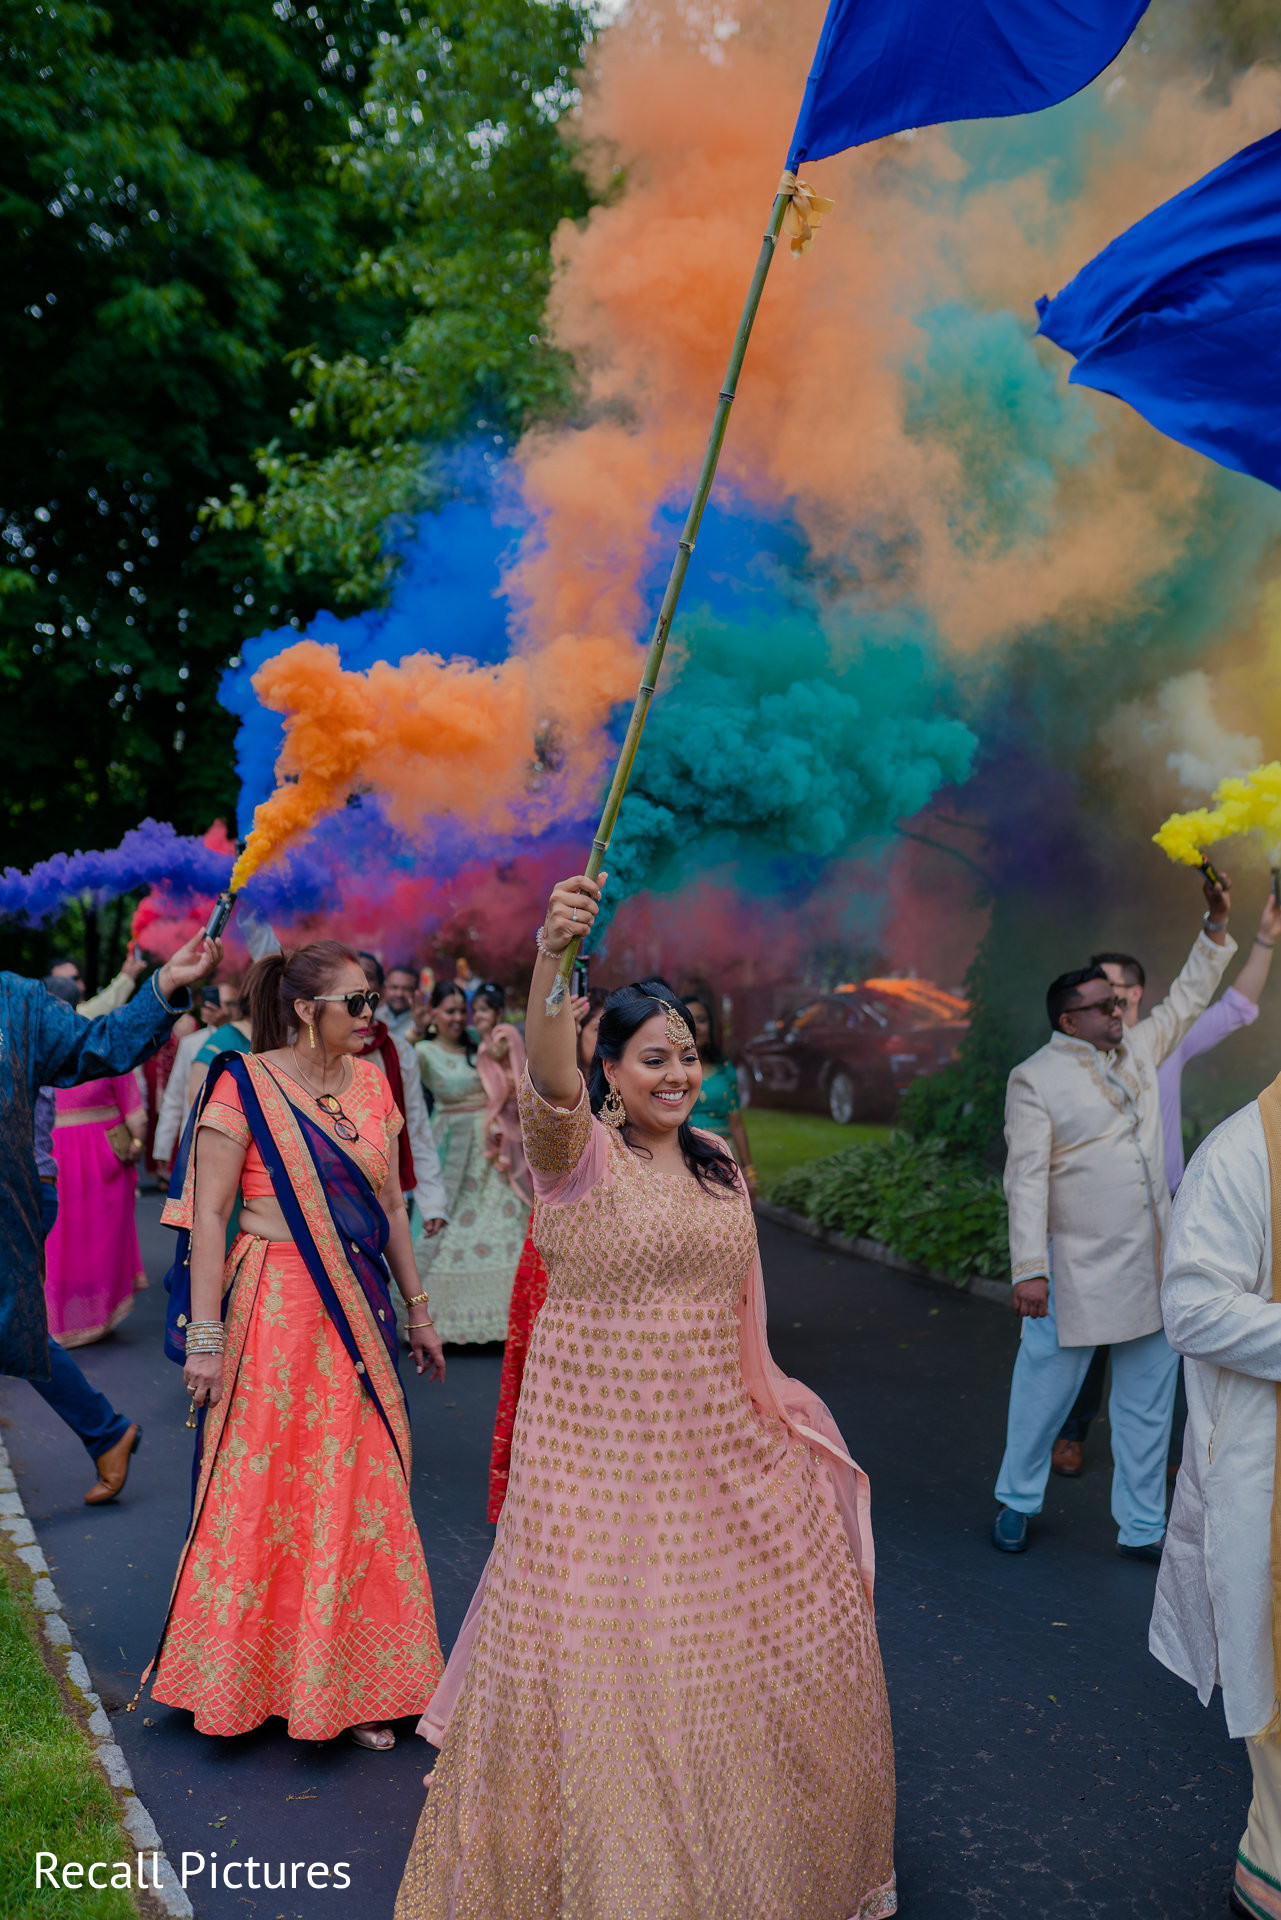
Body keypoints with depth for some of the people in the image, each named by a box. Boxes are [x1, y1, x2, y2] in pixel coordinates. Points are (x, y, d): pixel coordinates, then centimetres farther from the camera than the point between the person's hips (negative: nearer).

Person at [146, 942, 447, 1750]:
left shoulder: (371, 1083, 7)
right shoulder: (244, 1085, -9)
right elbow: (209, 1215, -11)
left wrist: (418, 1308, 14)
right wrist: (205, 1333, -15)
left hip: (359, 1312, 5)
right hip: (276, 1311, -5)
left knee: (362, 1494, 11)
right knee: (264, 1491, 5)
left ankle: (353, 1681, 27)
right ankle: (246, 1674, 27)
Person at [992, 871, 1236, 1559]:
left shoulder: (1137, 1049, 10)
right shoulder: (1035, 1080, -10)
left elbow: (1188, 998, 22)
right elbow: (1026, 1179, -15)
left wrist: (1216, 923, 12)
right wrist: (1029, 1268, -20)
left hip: (1151, 1267, 6)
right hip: (1078, 1271, -6)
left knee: (1148, 1400, 12)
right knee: (1047, 1388, 7)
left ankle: (1142, 1527, 25)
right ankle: (1017, 1503, 28)